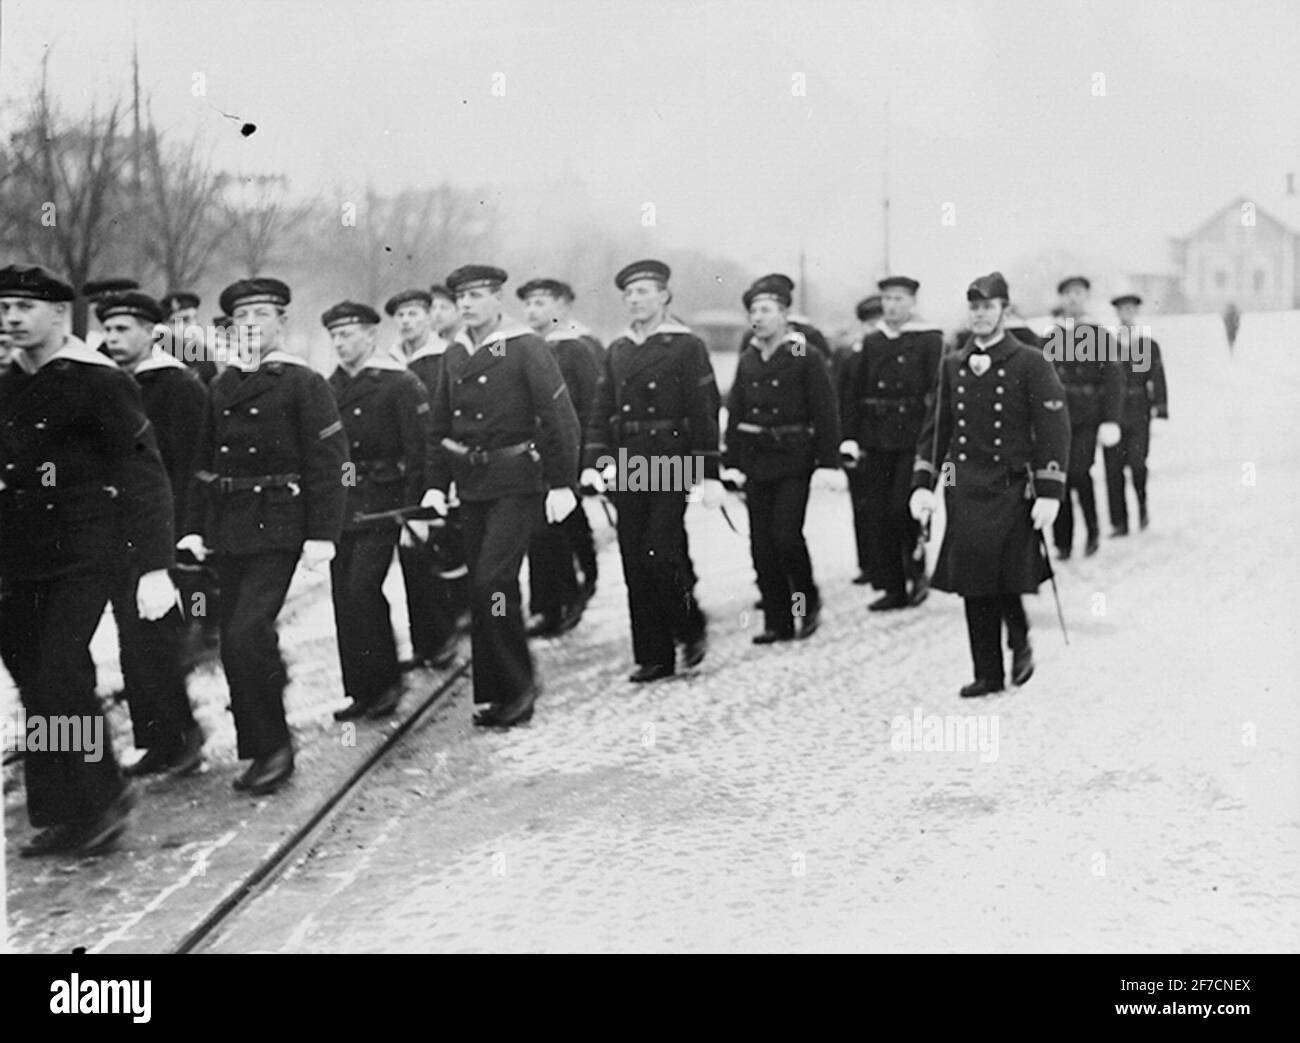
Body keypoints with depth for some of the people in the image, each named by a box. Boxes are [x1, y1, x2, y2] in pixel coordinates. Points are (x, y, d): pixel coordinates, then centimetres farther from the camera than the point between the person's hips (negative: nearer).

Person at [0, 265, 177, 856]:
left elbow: (145, 478, -12)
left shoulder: (98, 382, -9)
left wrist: (155, 569, -18)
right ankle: (58, 816, 20)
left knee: (60, 676, -13)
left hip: (83, 558, -7)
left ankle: (100, 800, 6)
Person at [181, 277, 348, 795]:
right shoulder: (223, 386, 13)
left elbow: (329, 462, -9)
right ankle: (260, 751, 29)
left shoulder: (304, 383, -5)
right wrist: (194, 527, 9)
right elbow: (205, 462, 16)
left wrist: (322, 534, -15)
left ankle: (275, 747, 0)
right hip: (227, 532, 6)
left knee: (246, 635, -16)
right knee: (237, 645, 10)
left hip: (277, 529, -6)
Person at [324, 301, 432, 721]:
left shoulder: (399, 384, -7)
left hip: (380, 504, -6)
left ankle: (386, 681, 3)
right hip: (339, 504, 7)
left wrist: (415, 509, -15)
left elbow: (420, 449, -10)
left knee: (362, 588, -14)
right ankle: (361, 691, 15)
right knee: (344, 596, 6)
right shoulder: (331, 387, 11)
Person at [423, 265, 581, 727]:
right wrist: (436, 485, 8)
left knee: (492, 581, -15)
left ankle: (518, 686, 0)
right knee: (480, 588, 8)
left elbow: (561, 419, -10)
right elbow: (441, 428, 16)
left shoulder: (526, 348, -8)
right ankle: (494, 694, 18)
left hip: (518, 484, -6)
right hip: (472, 486, 7)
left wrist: (562, 485, -14)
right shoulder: (454, 355, 10)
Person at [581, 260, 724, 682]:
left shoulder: (687, 346, -2)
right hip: (627, 469, 5)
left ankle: (691, 627, 15)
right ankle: (653, 656, 13)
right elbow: (601, 412, 13)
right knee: (636, 566, 5)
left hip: (671, 466, -5)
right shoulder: (617, 351, 13)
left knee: (661, 556, -11)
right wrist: (593, 462, 0)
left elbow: (705, 413, -6)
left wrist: (709, 475, -11)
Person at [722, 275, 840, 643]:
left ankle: (807, 600, 14)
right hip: (756, 463, 5)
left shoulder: (804, 358, -4)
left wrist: (828, 463, -11)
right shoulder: (748, 361, 11)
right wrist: (731, 462, 8)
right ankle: (777, 621, 13)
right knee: (762, 544, 5)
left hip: (793, 461, -5)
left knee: (786, 536, -12)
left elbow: (825, 414, -6)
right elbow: (735, 414, 13)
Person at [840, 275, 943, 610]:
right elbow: (855, 392, 12)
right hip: (876, 441, 5)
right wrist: (850, 437, 4)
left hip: (912, 438, -5)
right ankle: (892, 588, 13)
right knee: (876, 513, 4)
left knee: (902, 507, -11)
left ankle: (917, 569, 14)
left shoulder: (930, 340, -2)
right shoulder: (872, 342, 12)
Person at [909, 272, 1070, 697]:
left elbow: (1055, 430, -6)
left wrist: (1049, 493, -13)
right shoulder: (952, 366, 11)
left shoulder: (1031, 364, -3)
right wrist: (922, 484, 6)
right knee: (973, 587, 3)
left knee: (1008, 580, -8)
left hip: (1012, 491, -4)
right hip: (965, 492, 4)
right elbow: (935, 428, 15)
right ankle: (987, 674, 13)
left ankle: (1020, 643, 22)